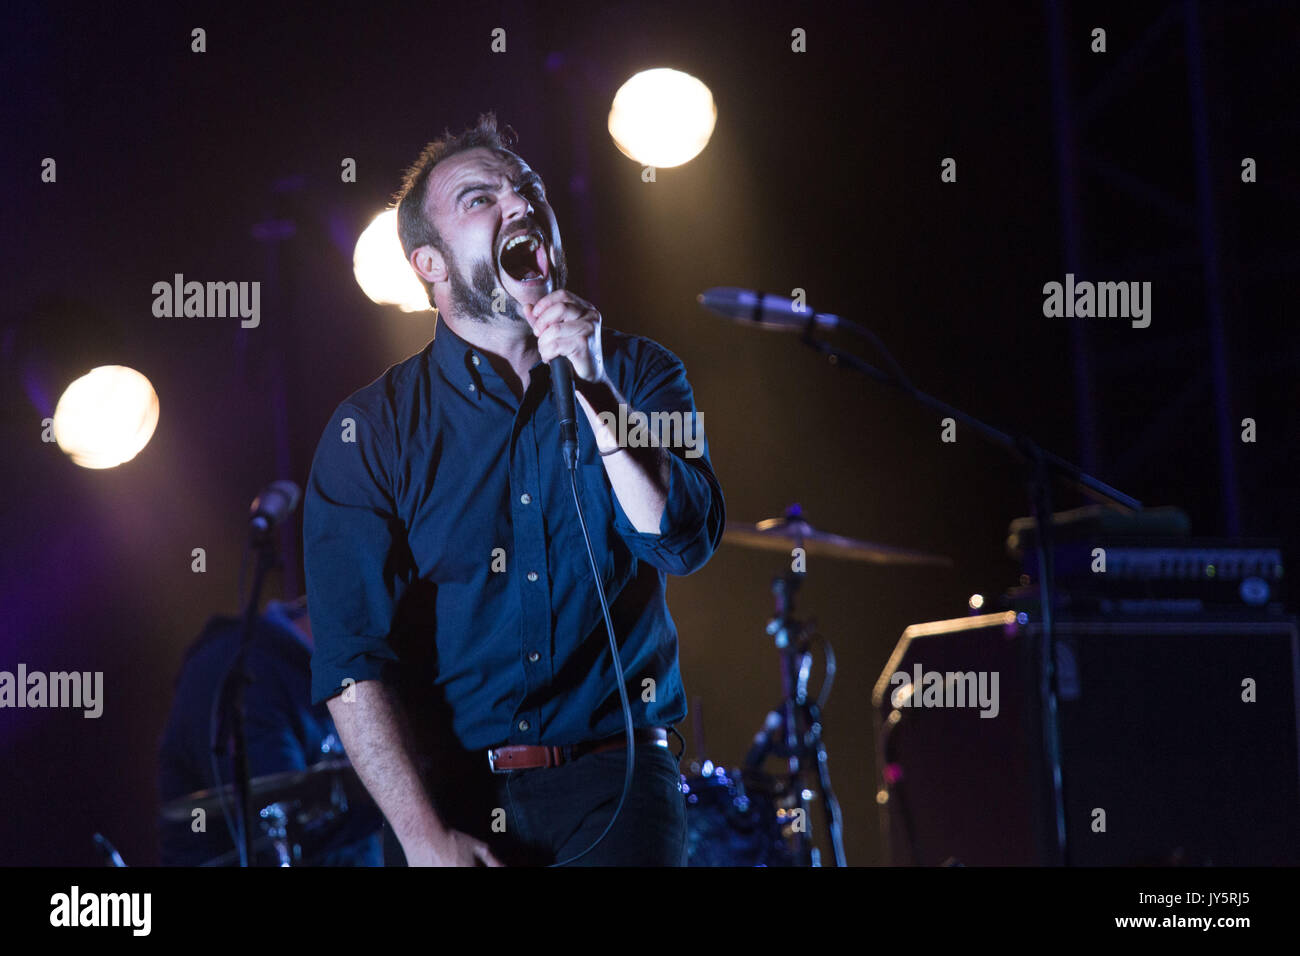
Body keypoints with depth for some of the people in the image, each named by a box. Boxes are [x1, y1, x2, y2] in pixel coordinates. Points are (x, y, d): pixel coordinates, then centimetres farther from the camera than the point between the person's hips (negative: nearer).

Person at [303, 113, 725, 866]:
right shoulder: (371, 432, 1)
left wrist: (596, 393, -16)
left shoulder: (638, 374, 8)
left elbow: (685, 541, -6)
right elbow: (354, 659, -5)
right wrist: (424, 833, -15)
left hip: (614, 783, 0)